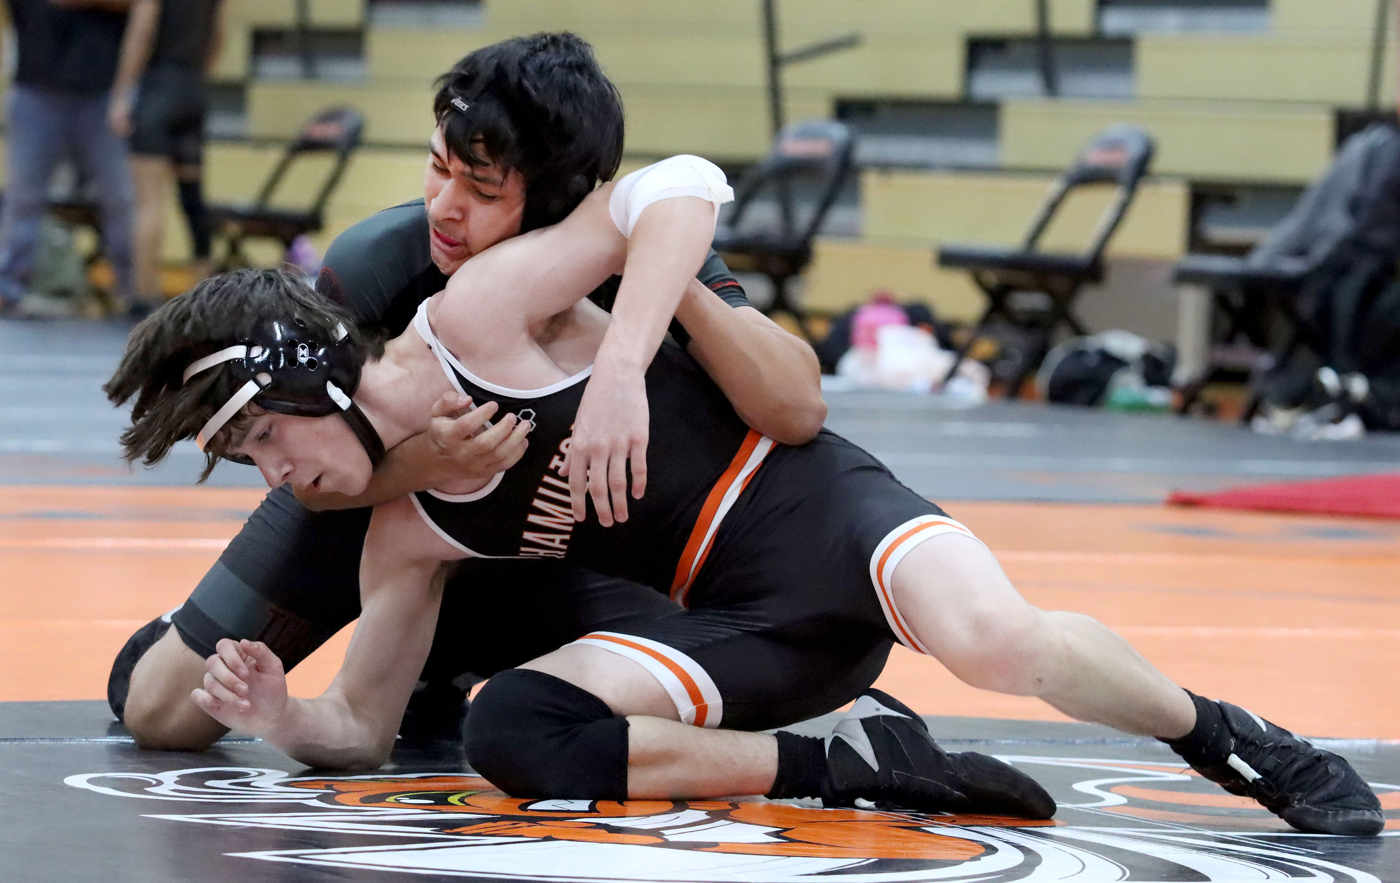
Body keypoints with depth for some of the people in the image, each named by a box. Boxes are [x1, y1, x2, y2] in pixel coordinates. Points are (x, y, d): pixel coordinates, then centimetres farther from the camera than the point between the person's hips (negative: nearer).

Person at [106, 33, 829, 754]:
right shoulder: (371, 264, -31)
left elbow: (798, 410, -42)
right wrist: (423, 464, -43)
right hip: (374, 498, -1)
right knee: (162, 712, -8)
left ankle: (442, 662, 10)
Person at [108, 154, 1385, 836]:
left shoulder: (474, 318, -13)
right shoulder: (405, 539, 7)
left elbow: (684, 188, -19)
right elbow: (362, 728, 16)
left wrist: (618, 378, -29)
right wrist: (280, 719, -6)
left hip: (802, 500, -6)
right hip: (739, 627, 6)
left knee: (996, 641, -37)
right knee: (510, 731, -21)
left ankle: (1235, 745, -10)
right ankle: (848, 762, -14)